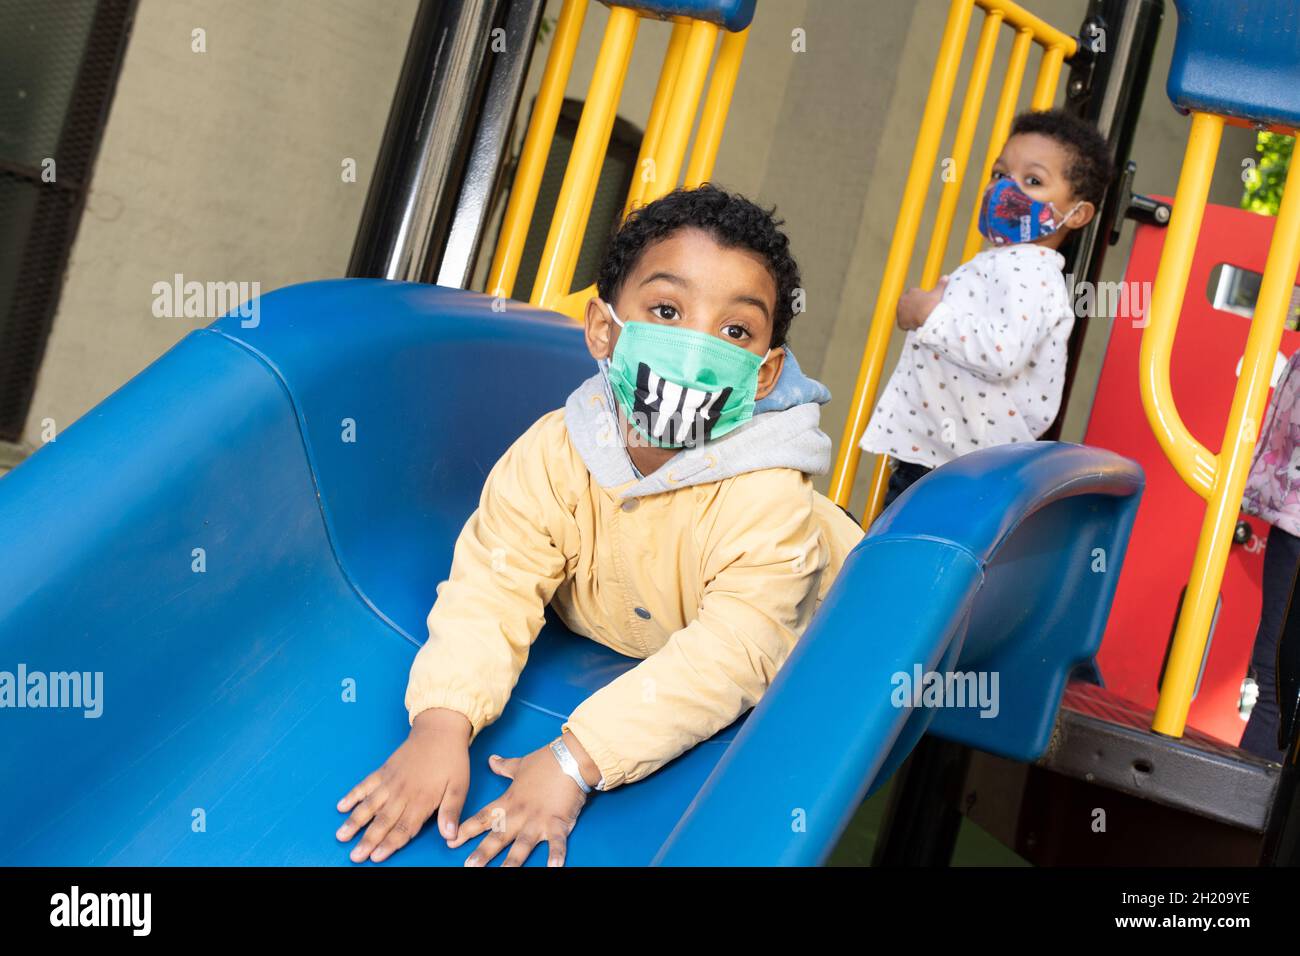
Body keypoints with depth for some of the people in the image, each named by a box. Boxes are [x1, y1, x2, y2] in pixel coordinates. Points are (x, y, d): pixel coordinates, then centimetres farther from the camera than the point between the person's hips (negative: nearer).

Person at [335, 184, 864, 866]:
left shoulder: (767, 497, -38)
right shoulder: (554, 454, -29)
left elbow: (728, 655, -45)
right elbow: (492, 586, -30)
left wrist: (575, 758, -52)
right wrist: (440, 725, -48)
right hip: (615, 629, 3)